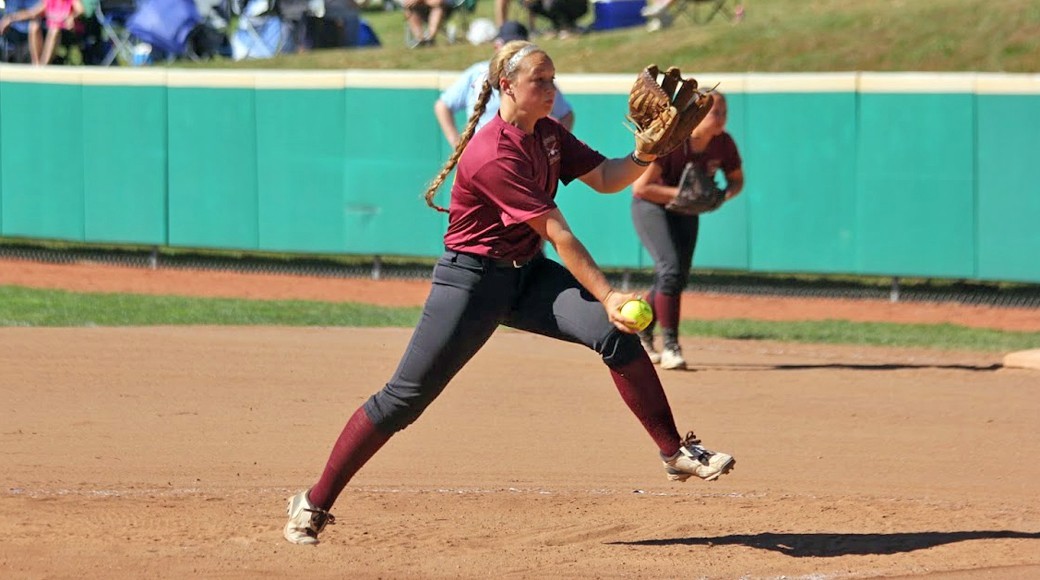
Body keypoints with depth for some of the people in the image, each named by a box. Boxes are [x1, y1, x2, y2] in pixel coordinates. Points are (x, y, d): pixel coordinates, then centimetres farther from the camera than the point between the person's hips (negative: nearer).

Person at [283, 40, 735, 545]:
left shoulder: (548, 135, 3)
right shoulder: (493, 154, -24)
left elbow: (605, 178, 6)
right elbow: (558, 234, -25)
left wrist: (645, 156, -14)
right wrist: (606, 296, -26)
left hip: (528, 276, 7)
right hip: (472, 280, -7)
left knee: (614, 332, -16)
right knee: (406, 396, -7)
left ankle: (676, 453, -11)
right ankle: (314, 504, 3)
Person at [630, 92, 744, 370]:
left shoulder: (723, 143, -13)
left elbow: (737, 179, 3)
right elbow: (640, 187, -28)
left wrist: (723, 195, -19)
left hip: (685, 212, 6)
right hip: (651, 206, -6)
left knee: (679, 279, 7)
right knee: (671, 270, -21)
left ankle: (641, 332, 31)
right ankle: (670, 346, -15)